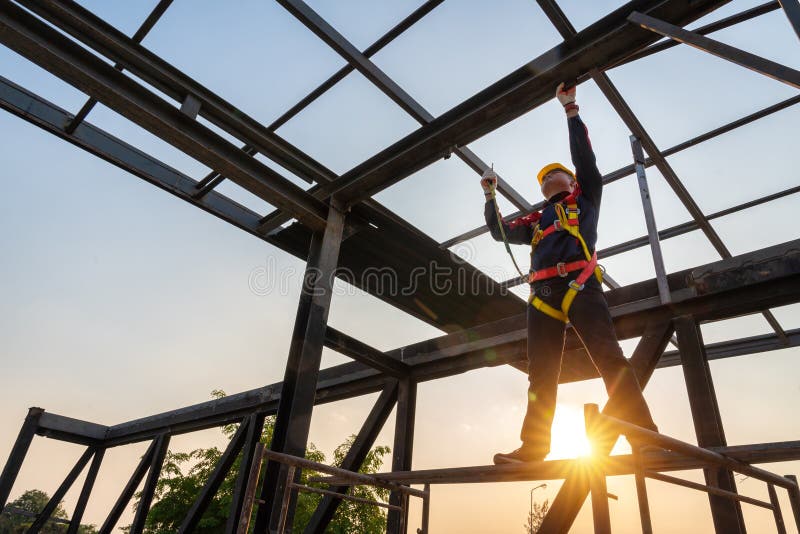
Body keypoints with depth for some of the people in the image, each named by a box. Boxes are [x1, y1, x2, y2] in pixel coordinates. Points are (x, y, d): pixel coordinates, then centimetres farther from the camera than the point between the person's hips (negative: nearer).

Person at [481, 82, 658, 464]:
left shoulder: (584, 198, 21)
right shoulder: (535, 222, 32)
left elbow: (584, 154, 12)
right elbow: (499, 232, 30)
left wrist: (570, 109, 13)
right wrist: (490, 196, 24)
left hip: (579, 286, -4)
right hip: (543, 294, 5)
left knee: (609, 357, -16)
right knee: (541, 374, -1)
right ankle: (532, 448, -2)